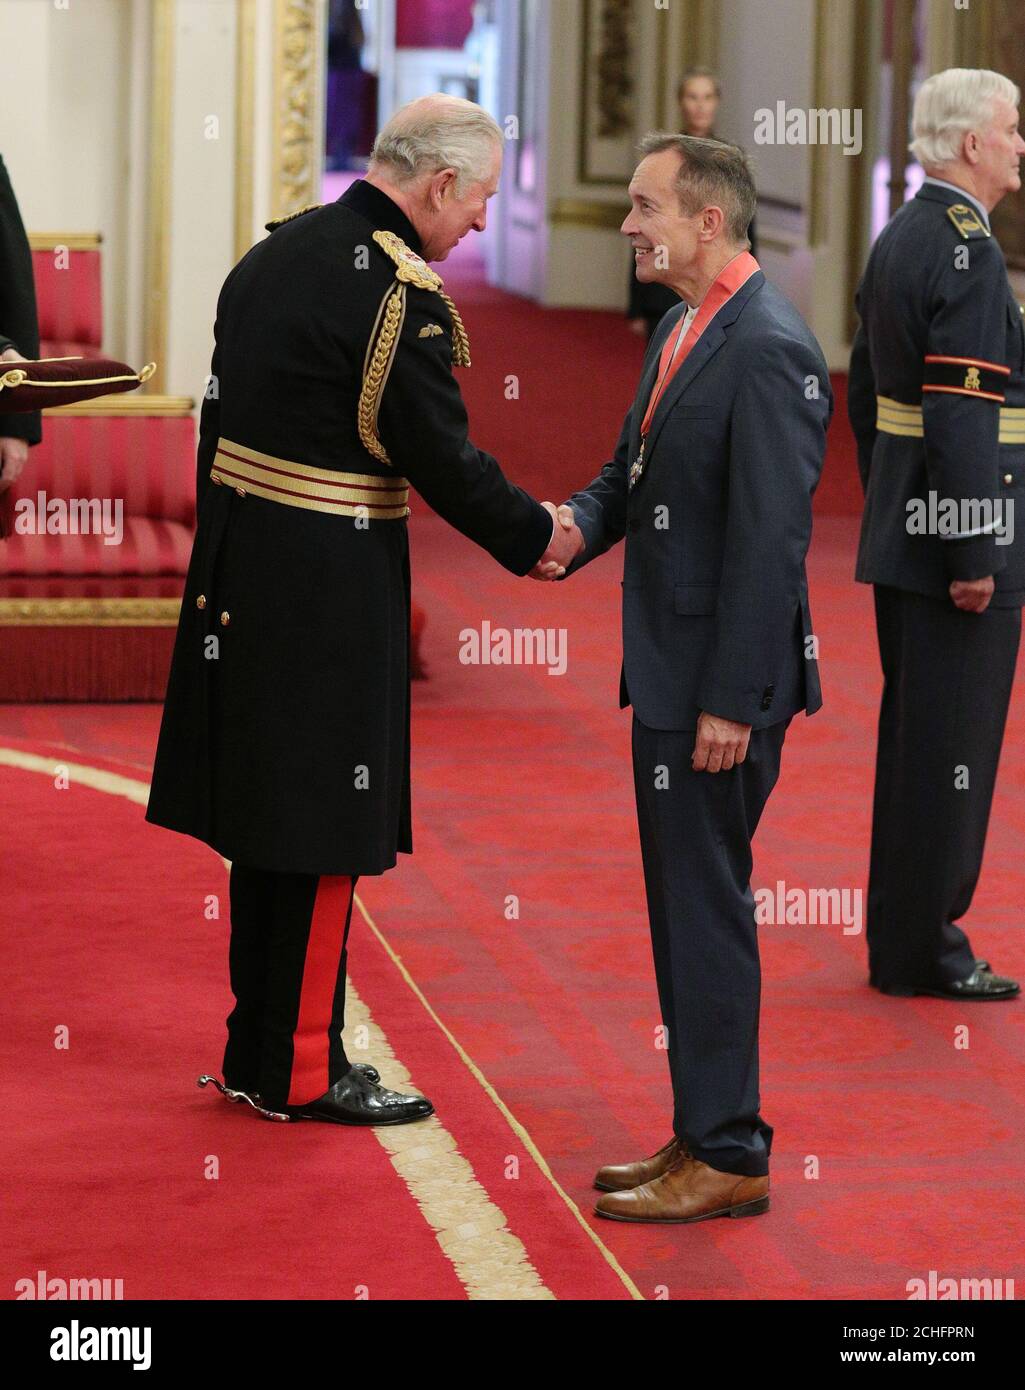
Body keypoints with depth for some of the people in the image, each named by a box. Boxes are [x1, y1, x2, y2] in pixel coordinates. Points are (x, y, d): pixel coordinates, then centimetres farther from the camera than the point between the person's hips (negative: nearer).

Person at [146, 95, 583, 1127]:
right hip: (329, 587, -9)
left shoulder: (273, 253, 10)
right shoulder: (401, 292, -17)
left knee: (266, 817, 16)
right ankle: (300, 1070, 8)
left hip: (237, 568, 9)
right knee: (322, 828, 1)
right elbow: (441, 458, -14)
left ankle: (258, 1047, 25)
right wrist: (535, 537, 1)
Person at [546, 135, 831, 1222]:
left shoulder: (768, 348, -19)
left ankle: (728, 1158, 5)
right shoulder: (682, 329, 12)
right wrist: (580, 522, -2)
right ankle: (704, 1134, 25)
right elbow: (633, 470, 21)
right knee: (685, 906, 15)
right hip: (669, 678, 10)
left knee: (706, 908, -3)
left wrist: (730, 702, -22)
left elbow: (769, 538, -21)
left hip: (721, 683, -10)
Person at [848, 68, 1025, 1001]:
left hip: (900, 532, 10)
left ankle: (901, 933, 25)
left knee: (914, 736, 16)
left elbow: (865, 396, 19)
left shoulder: (898, 241, 13)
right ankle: (924, 948, 4)